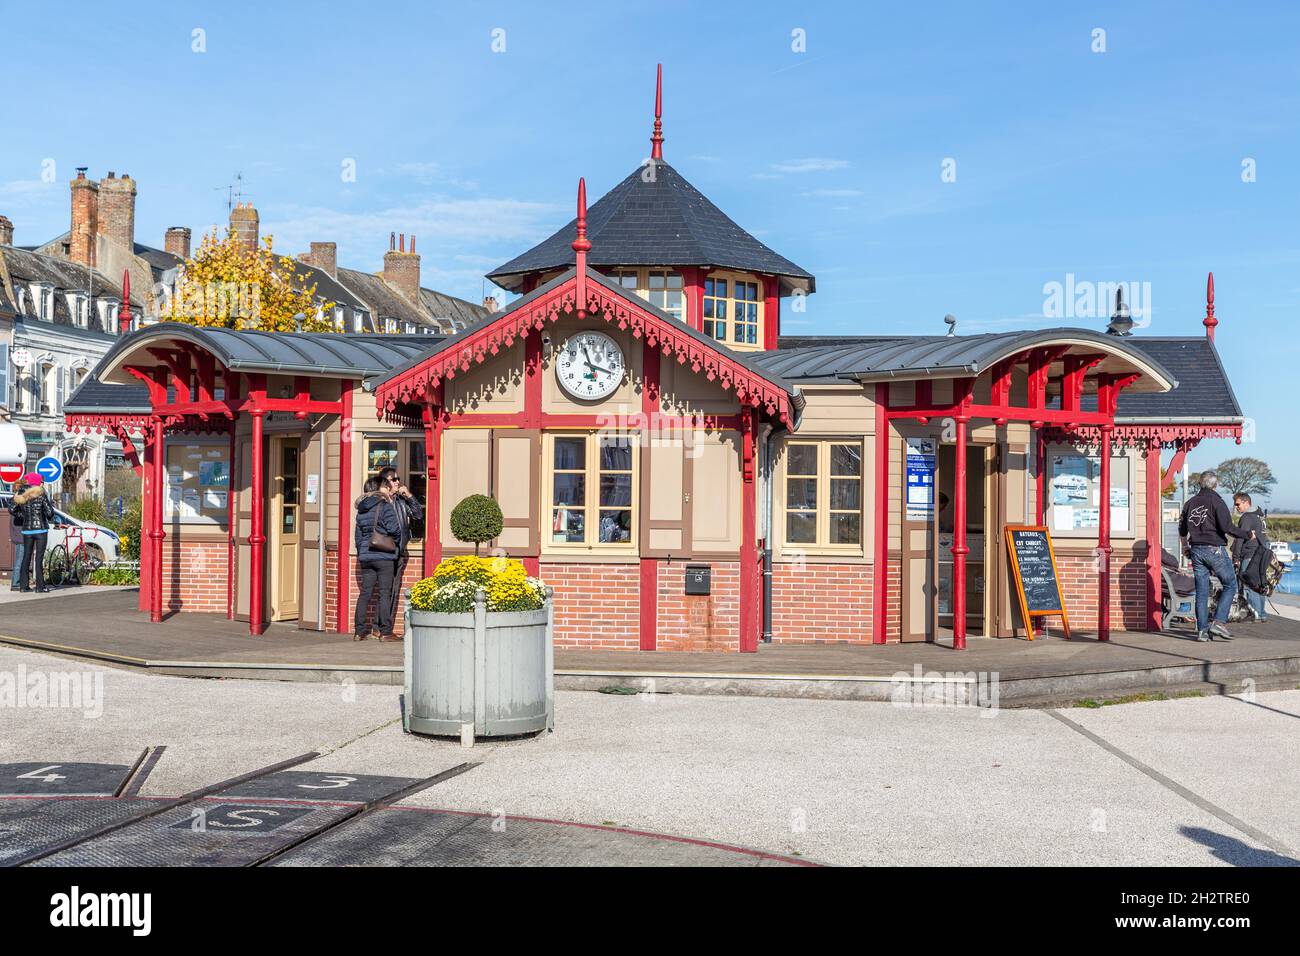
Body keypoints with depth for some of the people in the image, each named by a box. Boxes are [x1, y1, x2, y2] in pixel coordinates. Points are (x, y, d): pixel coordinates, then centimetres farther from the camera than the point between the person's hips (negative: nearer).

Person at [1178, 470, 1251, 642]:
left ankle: (1202, 630, 4)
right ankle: (1219, 622, -6)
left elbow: (1182, 530, 20)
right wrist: (1247, 534, -4)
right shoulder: (1216, 500, -8)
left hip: (1196, 550, 6)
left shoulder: (1190, 503, 11)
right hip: (1214, 550, -6)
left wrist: (1185, 547, 37)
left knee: (1201, 591, 7)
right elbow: (1227, 527, -17)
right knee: (1230, 585, 6)